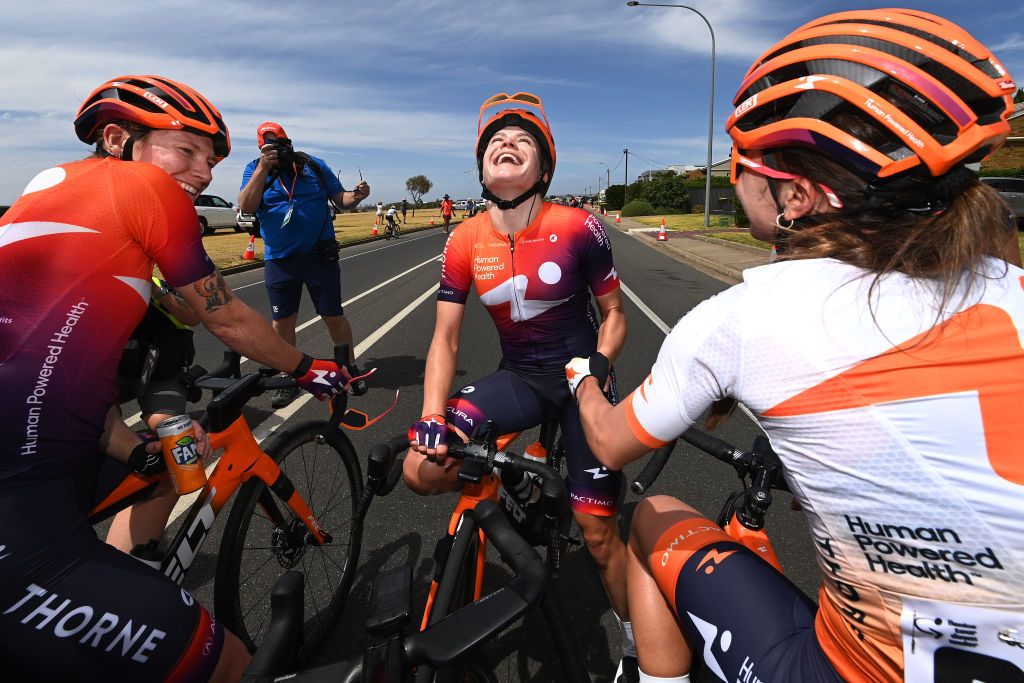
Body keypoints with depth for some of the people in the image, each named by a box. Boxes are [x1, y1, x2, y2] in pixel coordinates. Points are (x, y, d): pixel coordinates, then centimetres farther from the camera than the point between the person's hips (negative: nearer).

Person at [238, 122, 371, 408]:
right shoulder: (255, 169, 1)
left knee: (334, 317, 3)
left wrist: (356, 195, -15)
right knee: (282, 321, 9)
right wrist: (264, 167, -22)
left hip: (320, 255, -1)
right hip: (279, 260, 1)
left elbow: (340, 198, 8)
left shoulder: (314, 165, 3)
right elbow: (246, 207, -15)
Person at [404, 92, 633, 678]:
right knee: (422, 470, -18)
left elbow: (614, 315, -3)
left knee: (599, 531, 2)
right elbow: (446, 339, -6)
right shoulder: (466, 242, -7)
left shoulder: (579, 228, -15)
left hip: (580, 377, -2)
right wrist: (432, 420, -18)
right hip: (519, 376, 3)